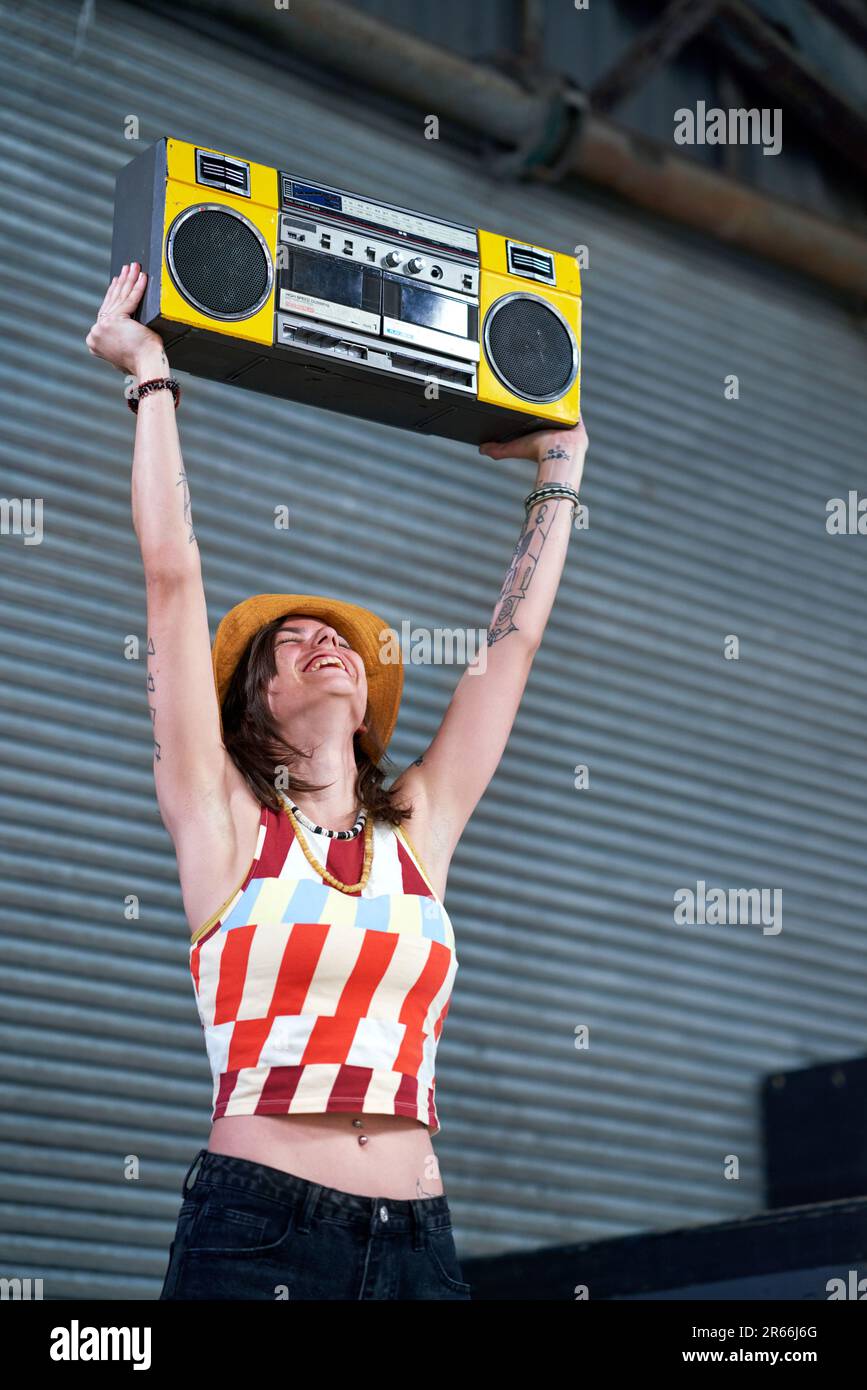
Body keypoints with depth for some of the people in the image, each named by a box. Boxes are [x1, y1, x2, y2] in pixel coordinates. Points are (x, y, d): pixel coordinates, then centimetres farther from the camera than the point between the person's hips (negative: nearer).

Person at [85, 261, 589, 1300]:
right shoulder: (225, 823, 5)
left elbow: (513, 639, 21)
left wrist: (558, 467, 30)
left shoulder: (417, 832, 14)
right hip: (254, 1228, -3)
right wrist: (151, 376, 7)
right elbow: (171, 575, 2)